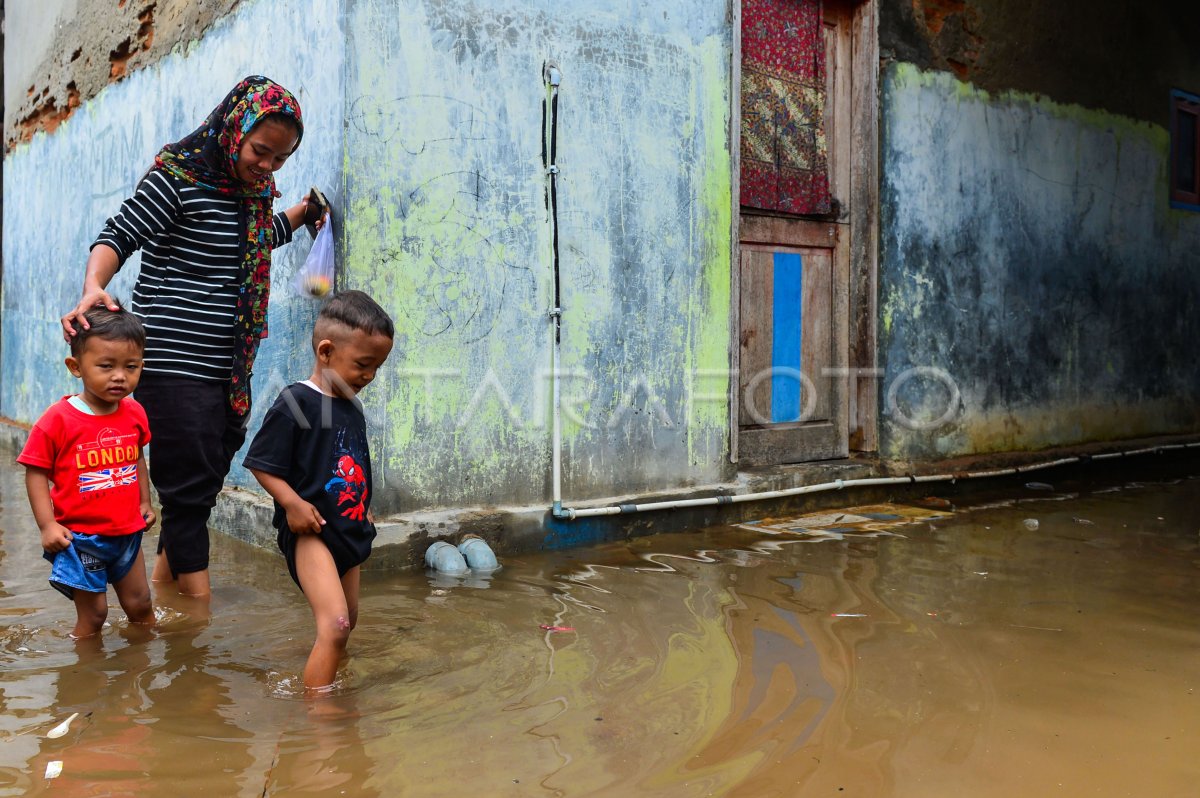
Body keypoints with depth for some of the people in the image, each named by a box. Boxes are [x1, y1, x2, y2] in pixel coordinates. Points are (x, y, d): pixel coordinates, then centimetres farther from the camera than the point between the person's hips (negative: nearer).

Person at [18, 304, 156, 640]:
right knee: (92, 614, 5)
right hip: (79, 537, -4)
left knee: (140, 605, 17)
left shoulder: (134, 413, -2)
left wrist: (145, 502, 15)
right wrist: (47, 525, -17)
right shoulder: (58, 419, -17)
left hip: (127, 532, 5)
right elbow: (36, 472, -12)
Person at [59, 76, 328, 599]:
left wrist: (301, 214, 23)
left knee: (206, 480, 13)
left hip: (229, 368, 8)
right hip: (173, 364, -8)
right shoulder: (178, 178, -9)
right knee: (190, 488, -6)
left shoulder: (253, 191, 13)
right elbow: (117, 238, -13)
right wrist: (93, 288, -30)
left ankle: (161, 585, 27)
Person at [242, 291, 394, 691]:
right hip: (310, 531, -9)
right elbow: (261, 464, -14)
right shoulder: (294, 402, -15)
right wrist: (292, 503, -26)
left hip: (348, 531, 9)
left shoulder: (352, 406, 10)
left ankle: (325, 684, 39)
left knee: (345, 624, 20)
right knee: (335, 625, -20)